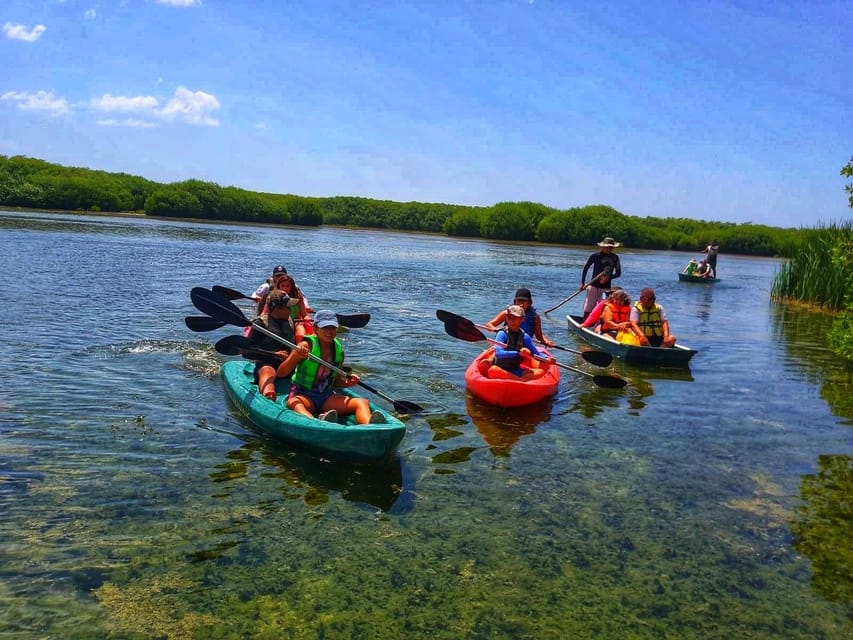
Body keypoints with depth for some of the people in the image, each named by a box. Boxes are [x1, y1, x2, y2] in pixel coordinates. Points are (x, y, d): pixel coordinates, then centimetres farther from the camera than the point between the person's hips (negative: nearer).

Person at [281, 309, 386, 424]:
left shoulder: (339, 351, 8)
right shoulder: (306, 345, -6)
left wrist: (346, 383, -4)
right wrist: (296, 356, -27)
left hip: (327, 397, 4)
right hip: (303, 394, -4)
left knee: (362, 402, -18)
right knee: (294, 403, -39)